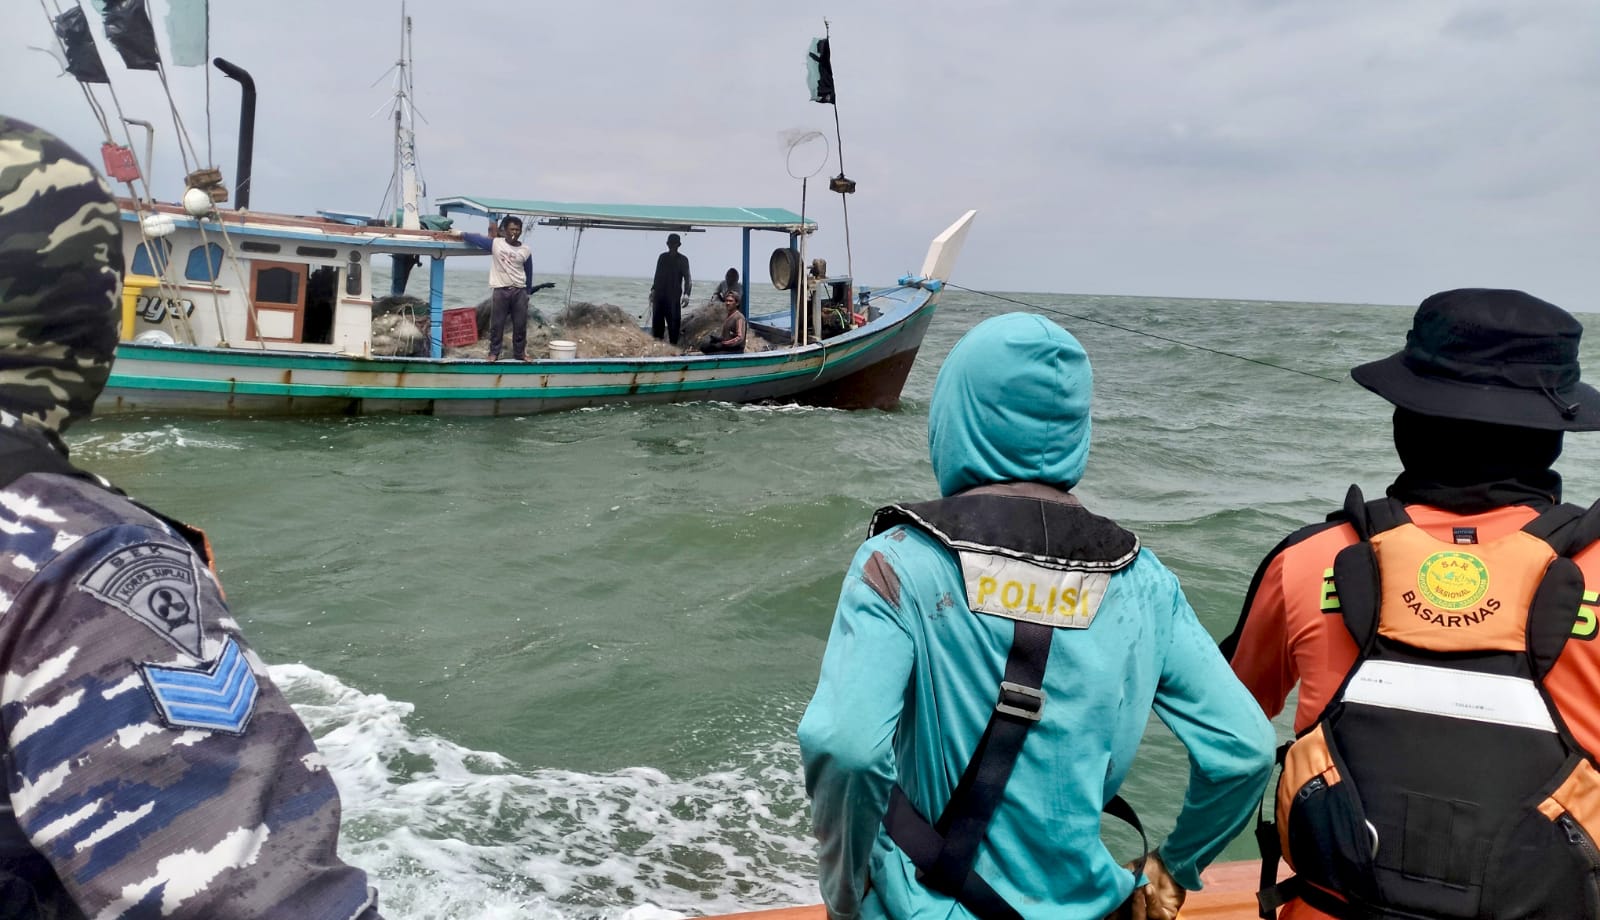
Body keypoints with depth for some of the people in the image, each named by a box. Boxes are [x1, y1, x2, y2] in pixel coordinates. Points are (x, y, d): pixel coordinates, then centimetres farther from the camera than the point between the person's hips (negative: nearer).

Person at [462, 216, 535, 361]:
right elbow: (476, 238, 10)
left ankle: (520, 352, 15)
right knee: (497, 323, 1)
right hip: (499, 290, -1)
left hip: (519, 291, 1)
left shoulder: (526, 250, 3)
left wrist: (528, 291, 12)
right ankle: (494, 352, 10)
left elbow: (528, 272, 10)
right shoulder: (495, 243, 0)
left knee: (520, 324, 5)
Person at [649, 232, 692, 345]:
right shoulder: (662, 257, 13)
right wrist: (653, 289, 14)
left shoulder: (683, 259, 1)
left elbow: (687, 278, -3)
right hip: (660, 293, 4)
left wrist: (686, 294, -17)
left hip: (674, 295, -4)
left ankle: (673, 344, -5)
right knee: (657, 319, 3)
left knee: (674, 321, -7)